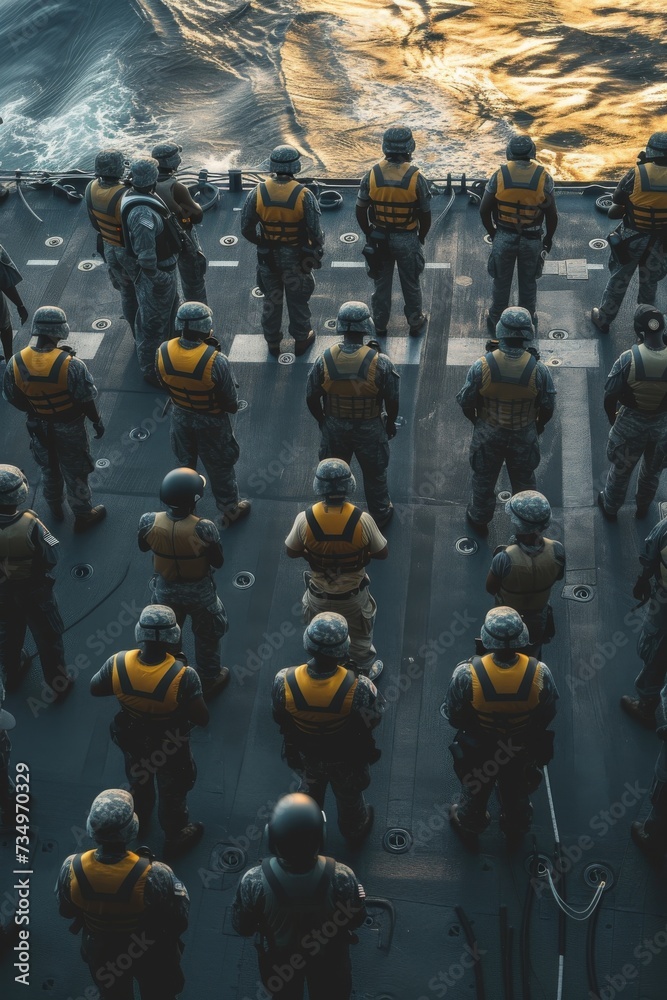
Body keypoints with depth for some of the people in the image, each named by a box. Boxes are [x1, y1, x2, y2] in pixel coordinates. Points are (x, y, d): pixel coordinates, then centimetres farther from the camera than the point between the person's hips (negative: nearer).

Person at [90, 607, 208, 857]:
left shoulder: (118, 664, -30)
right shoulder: (183, 676, -39)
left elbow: (95, 689, -10)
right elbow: (202, 719, -28)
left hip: (133, 741, 3)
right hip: (171, 747, -3)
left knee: (138, 780, 34)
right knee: (172, 791, 26)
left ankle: (137, 819, 63)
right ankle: (175, 836, 52)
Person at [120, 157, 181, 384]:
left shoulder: (137, 196, -2)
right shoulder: (143, 214, -34)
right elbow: (146, 257, -31)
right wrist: (158, 281, -21)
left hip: (164, 269, 10)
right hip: (156, 274, -10)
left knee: (169, 310, 29)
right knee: (154, 323, 7)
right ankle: (152, 371, 24)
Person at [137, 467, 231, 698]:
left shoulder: (149, 522, -25)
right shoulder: (203, 528, -34)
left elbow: (143, 547, -2)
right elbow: (218, 562, -18)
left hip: (166, 590, 3)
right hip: (199, 592, -2)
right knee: (207, 636, 25)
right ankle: (209, 679, 44)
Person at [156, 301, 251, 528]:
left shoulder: (163, 352, -22)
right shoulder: (215, 360, -34)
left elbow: (164, 384, -2)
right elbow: (230, 400, -19)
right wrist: (232, 407, 1)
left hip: (180, 417, 4)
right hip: (211, 422, -4)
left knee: (185, 461, 28)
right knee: (219, 466, 19)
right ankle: (229, 509, 38)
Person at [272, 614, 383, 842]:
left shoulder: (285, 681, -35)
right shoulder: (357, 688, -41)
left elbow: (279, 716, -14)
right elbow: (375, 717, -20)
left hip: (304, 754, 2)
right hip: (347, 758, -2)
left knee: (309, 792, 36)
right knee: (349, 797, 32)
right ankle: (355, 830, 62)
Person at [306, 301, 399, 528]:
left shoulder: (325, 360, -18)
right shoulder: (380, 362, -24)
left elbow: (311, 398, -8)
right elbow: (392, 400, -13)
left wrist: (323, 421, 11)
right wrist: (390, 423, 7)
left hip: (334, 427, 2)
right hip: (370, 429, -1)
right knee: (375, 473, 22)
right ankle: (380, 514, 43)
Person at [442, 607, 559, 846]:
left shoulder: (467, 674, -38)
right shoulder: (540, 673, -33)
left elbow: (453, 716, -20)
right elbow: (547, 715, -13)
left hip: (477, 749, -1)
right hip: (522, 750, 1)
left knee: (475, 791, 31)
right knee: (517, 793, 33)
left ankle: (469, 828, 60)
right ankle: (516, 829, 61)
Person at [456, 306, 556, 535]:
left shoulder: (481, 367, -28)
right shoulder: (538, 370, -26)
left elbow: (465, 402, -14)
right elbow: (547, 407, -11)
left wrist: (475, 419, 9)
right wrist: (539, 425, 12)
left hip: (488, 435, 0)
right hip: (524, 437, 1)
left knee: (484, 479, 25)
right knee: (524, 481, 25)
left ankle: (479, 519, 46)